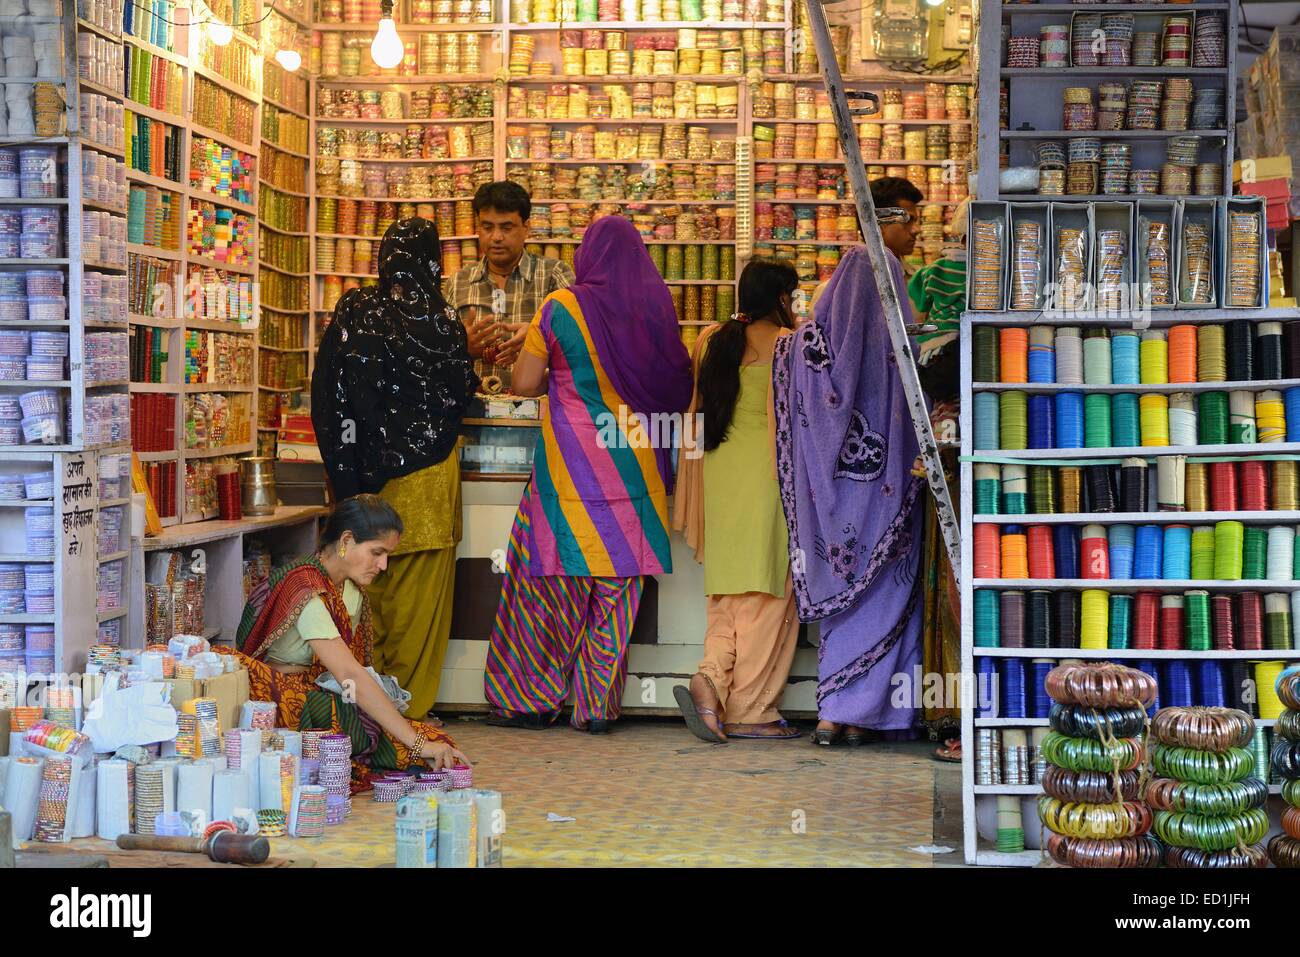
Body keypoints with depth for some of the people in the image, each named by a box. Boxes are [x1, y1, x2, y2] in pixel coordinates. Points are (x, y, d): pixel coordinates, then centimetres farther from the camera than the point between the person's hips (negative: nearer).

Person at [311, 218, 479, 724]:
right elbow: (462, 392, 0)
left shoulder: (353, 312, 0)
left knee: (366, 586, 12)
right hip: (422, 473, -4)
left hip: (360, 473, 4)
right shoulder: (437, 319, -10)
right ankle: (408, 706, 8)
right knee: (417, 595, 4)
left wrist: (346, 465, 11)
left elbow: (327, 392, 2)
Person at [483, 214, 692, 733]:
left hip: (569, 466, -2)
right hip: (633, 466, 3)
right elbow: (676, 384, 10)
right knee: (617, 584, 7)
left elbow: (524, 383, -5)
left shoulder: (561, 307, -6)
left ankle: (532, 698, 13)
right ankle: (598, 705, 9)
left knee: (551, 578, 7)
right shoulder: (656, 308, 1)